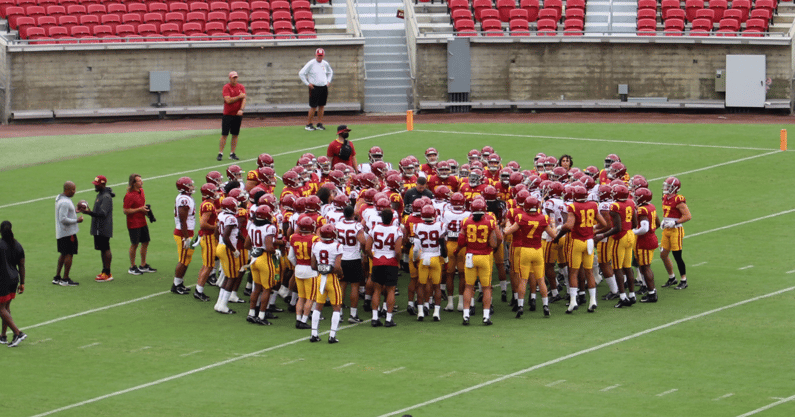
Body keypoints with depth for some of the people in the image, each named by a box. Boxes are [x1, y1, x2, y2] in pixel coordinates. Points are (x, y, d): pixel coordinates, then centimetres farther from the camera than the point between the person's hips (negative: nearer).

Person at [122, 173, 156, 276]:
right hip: (134, 224, -9)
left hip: (142, 222, 9)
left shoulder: (141, 191, 8)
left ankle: (143, 266, 26)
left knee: (145, 242, 13)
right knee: (134, 245, 0)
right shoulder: (129, 196, -19)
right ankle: (132, 267, 13)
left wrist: (145, 209, 6)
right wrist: (140, 209, -21)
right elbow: (126, 211, -20)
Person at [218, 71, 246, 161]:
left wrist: (241, 109, -18)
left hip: (238, 114, 4)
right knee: (224, 134, -6)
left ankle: (232, 154, 11)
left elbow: (244, 99, -3)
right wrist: (239, 97, -12)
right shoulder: (226, 87, -5)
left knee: (235, 134, 5)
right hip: (227, 115, -4)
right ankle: (220, 153, -2)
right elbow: (228, 100, -16)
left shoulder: (241, 87, 7)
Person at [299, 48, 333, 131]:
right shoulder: (311, 64, -8)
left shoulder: (325, 64, 9)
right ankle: (308, 124, 3)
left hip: (324, 87, 5)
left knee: (321, 106, 6)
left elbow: (330, 72, 30)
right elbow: (301, 73, -9)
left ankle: (320, 124, 11)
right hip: (314, 88, -5)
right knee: (313, 107, -6)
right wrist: (307, 83, -11)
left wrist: (328, 81, 16)